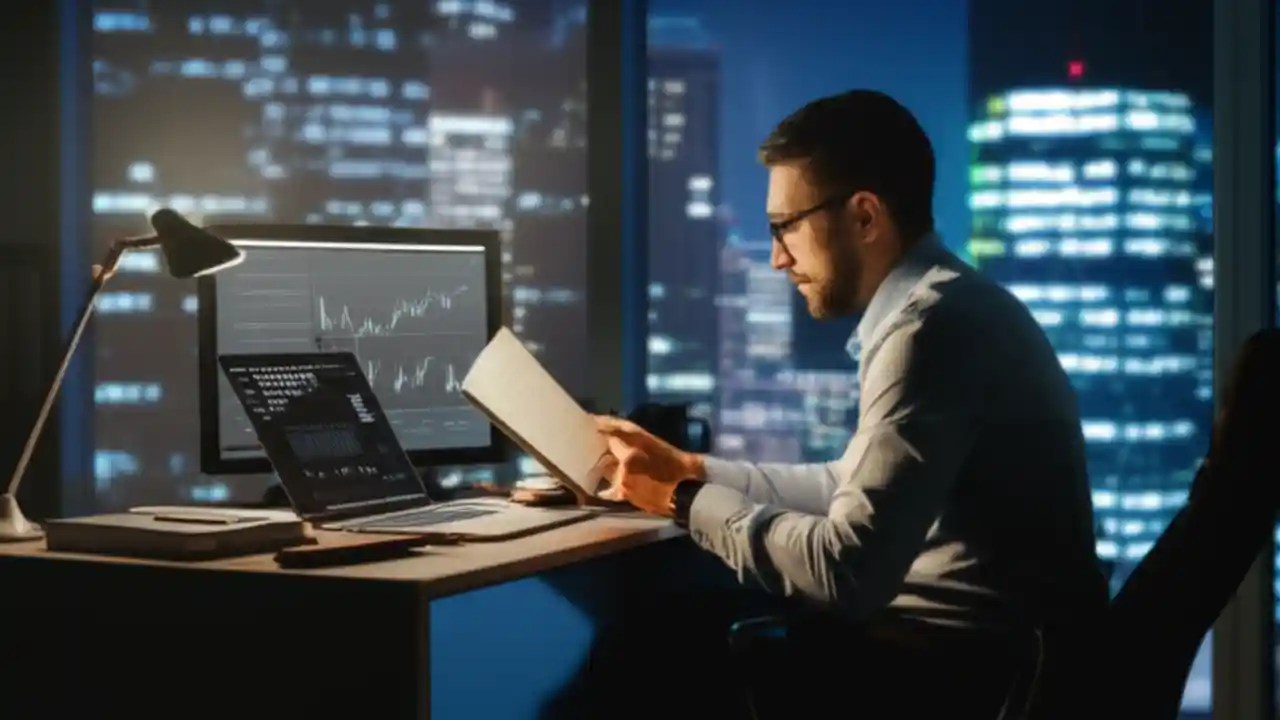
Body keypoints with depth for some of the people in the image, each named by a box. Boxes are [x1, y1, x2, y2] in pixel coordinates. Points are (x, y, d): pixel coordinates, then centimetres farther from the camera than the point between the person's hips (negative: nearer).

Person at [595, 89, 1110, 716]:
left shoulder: (931, 326, -19)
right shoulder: (940, 307, 13)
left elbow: (845, 571, -23)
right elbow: (855, 488, 21)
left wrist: (686, 500, -10)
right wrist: (694, 470, 17)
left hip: (981, 668, -9)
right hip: (977, 644, 9)